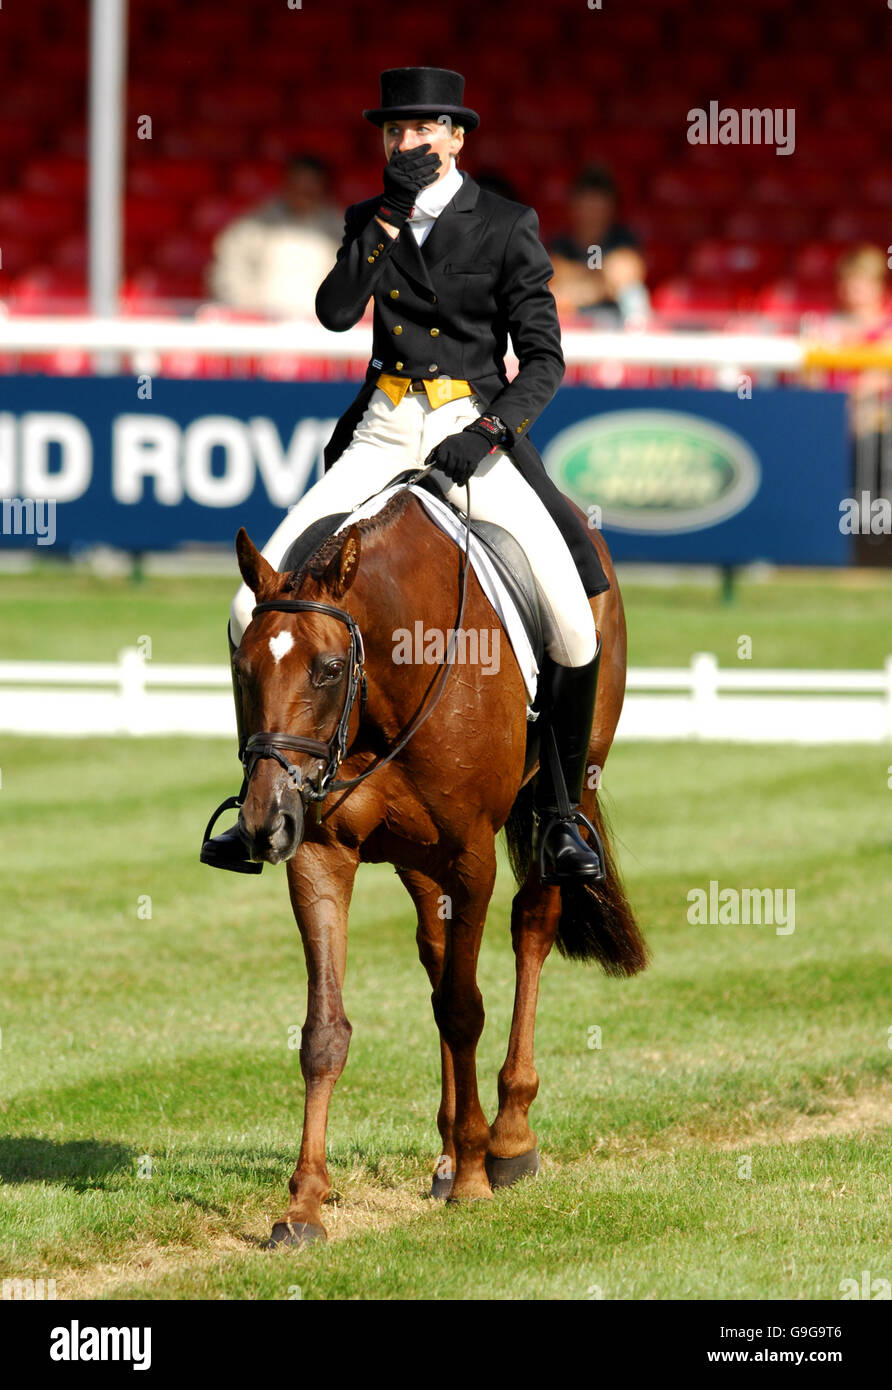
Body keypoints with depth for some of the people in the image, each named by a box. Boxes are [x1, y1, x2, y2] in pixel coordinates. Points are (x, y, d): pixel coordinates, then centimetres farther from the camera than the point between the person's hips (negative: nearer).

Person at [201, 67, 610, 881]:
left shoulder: (507, 228, -1)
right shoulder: (371, 222, 9)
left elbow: (544, 359, -3)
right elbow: (336, 312, -8)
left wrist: (488, 432, -18)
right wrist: (392, 214, -13)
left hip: (477, 431, -3)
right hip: (385, 432, 3)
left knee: (576, 628, -18)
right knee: (255, 607, -10)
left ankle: (558, 812, 3)